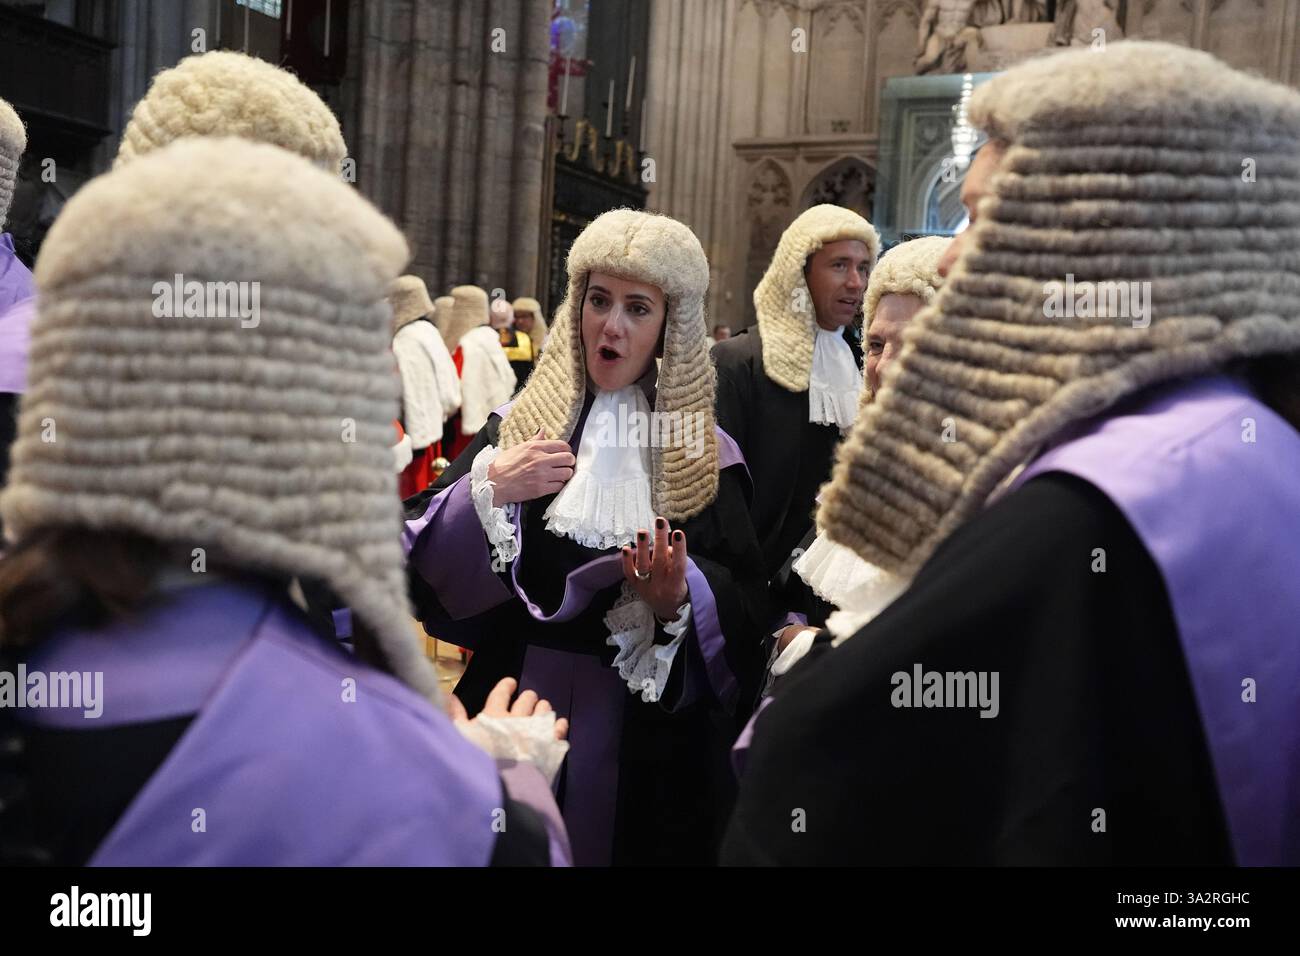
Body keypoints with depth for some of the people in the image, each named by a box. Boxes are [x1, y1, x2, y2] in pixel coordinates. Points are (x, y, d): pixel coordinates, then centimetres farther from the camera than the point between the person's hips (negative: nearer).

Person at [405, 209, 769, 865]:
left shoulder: (704, 454, -3)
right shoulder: (518, 424, 1)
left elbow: (744, 611, -6)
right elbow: (419, 566, -6)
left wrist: (680, 597, -25)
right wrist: (488, 488, -21)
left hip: (648, 738, -1)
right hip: (518, 708, 1)